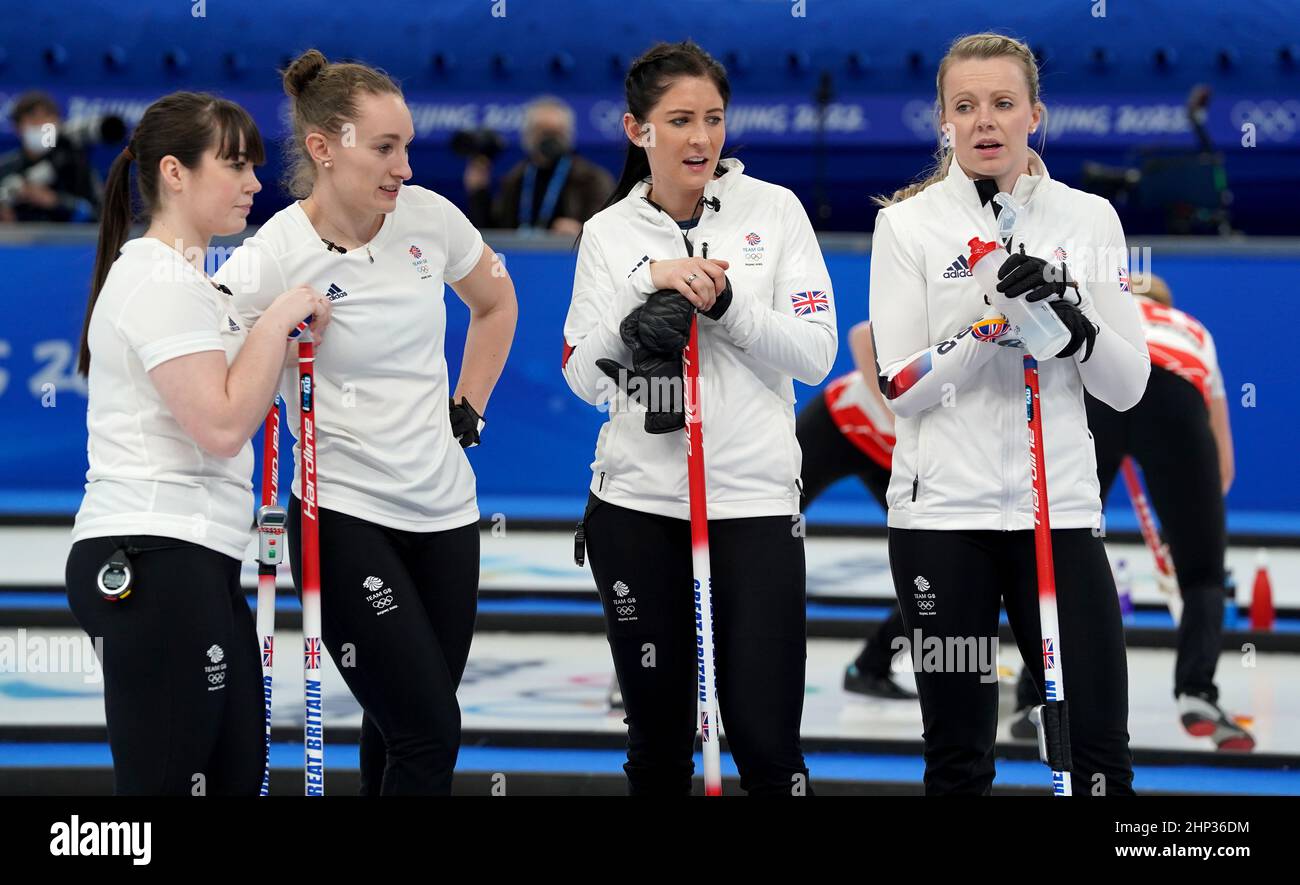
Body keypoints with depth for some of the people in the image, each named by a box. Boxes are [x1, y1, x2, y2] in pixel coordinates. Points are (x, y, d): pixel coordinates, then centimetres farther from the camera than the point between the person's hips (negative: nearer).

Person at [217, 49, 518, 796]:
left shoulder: (430, 216, -1)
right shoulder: (273, 258, -16)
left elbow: (496, 303, 19)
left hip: (446, 510, 5)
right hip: (344, 517, -5)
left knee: (403, 730, 12)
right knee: (429, 737, -10)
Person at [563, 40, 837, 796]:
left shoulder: (773, 209, 0)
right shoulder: (610, 232, 5)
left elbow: (816, 355, -5)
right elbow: (584, 379, -2)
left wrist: (723, 302, -18)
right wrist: (647, 284, -15)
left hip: (754, 501, -2)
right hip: (637, 505, 2)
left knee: (765, 740, -7)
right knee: (658, 735, 9)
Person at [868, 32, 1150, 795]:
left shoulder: (1089, 217, 5)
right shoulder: (908, 223, -1)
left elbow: (1128, 386, 2)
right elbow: (899, 387, -7)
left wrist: (1075, 324, -17)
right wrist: (993, 322, -20)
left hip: (1061, 507, 1)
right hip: (943, 511, -1)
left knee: (1099, 749, -1)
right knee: (959, 751, 5)